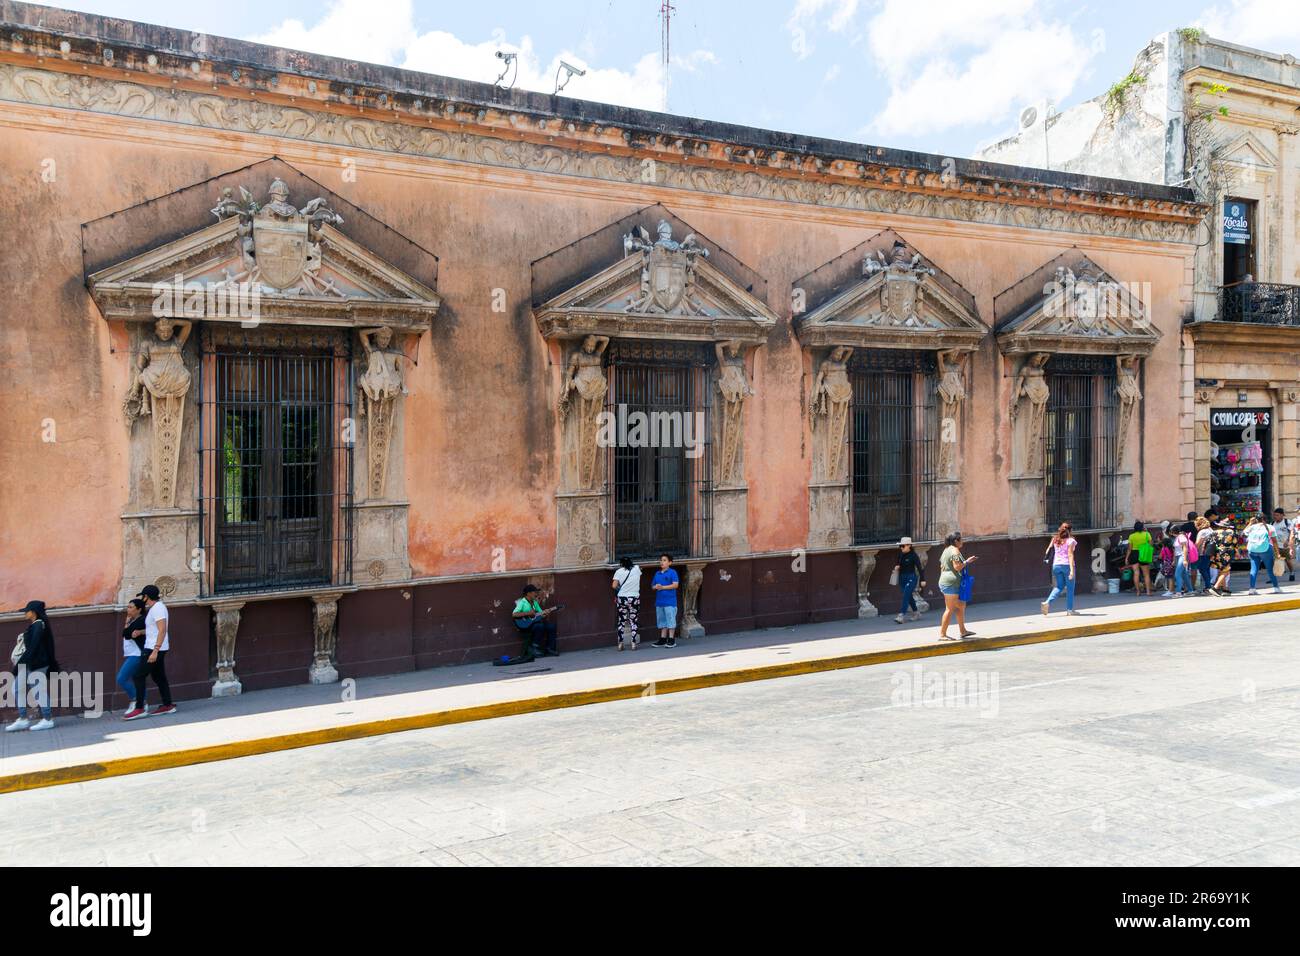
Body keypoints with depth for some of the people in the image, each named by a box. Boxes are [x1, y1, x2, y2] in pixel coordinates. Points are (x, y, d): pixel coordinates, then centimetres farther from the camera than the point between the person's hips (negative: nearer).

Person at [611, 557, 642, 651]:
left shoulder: (619, 571, -3)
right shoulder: (637, 569, 3)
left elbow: (614, 586, -9)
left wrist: (620, 588, 11)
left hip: (622, 598, 0)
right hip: (634, 598, 0)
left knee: (621, 621, 6)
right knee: (633, 622, 3)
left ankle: (620, 644, 6)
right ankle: (633, 643, 0)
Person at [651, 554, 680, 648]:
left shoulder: (672, 572, -5)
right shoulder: (657, 573, 15)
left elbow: (675, 585, -14)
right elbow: (653, 585, 18)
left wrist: (663, 587, -18)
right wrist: (656, 587, -7)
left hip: (670, 601, -7)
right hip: (659, 601, 7)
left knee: (670, 620, -3)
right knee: (661, 620, 11)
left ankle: (671, 640, 2)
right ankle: (663, 639, 18)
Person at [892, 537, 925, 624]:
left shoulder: (913, 555, -12)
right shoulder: (900, 554, 5)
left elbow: (919, 567, -10)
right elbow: (898, 563, 21)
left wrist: (922, 580, -12)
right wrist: (896, 567, -3)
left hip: (911, 578, -7)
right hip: (902, 577, 7)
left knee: (906, 596, -15)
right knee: (909, 597, 15)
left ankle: (901, 615, -21)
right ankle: (916, 612, 31)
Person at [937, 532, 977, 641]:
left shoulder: (947, 550, 16)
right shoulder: (955, 551, -14)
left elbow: (942, 566, 20)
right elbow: (957, 567, -22)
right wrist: (967, 561, -9)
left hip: (944, 582, 11)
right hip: (951, 583, -11)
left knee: (961, 605, 17)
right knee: (950, 609, -6)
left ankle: (962, 631, 22)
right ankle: (942, 634, -4)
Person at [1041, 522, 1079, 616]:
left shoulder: (1055, 540, 8)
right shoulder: (1070, 541, -7)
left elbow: (1047, 551, 2)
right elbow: (1070, 555, -13)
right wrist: (1072, 569, -16)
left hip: (1056, 565, 5)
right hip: (1067, 565, -5)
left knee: (1059, 587, 14)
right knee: (1070, 588, 9)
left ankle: (1048, 602, -8)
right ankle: (1070, 609, 13)